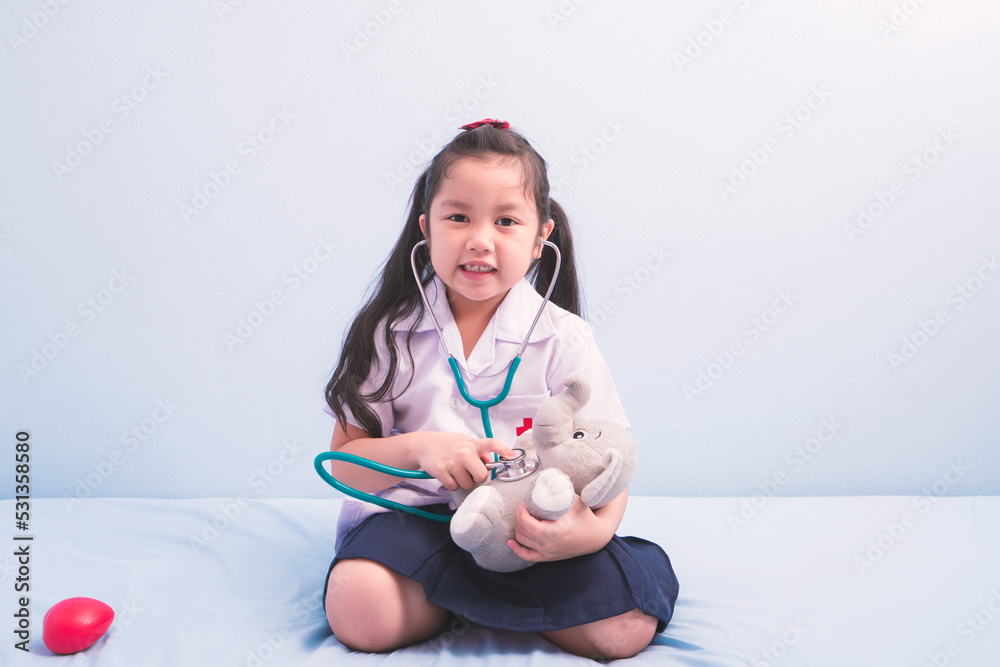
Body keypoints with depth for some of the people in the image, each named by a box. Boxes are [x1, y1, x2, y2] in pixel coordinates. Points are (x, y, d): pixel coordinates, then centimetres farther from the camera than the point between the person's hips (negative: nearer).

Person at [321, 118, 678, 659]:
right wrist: (418, 447, -19)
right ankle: (477, 597, -2)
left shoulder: (562, 339, -2)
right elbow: (345, 461, 2)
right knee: (360, 612, -29)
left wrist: (596, 527, -26)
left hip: (529, 529, 0)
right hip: (412, 513, 1)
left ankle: (473, 597, -2)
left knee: (627, 625, -21)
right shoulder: (389, 332, 1)